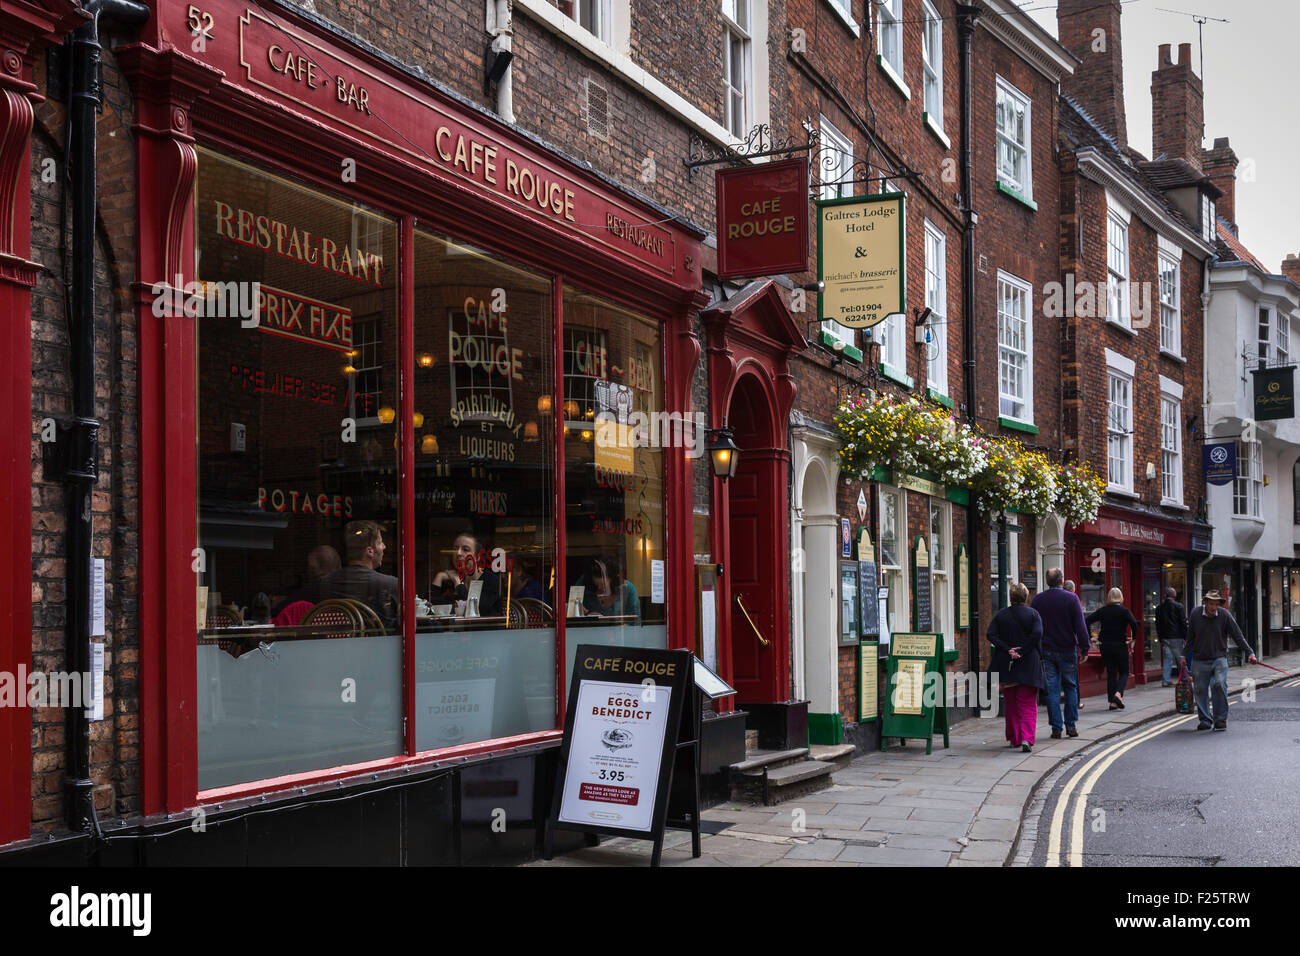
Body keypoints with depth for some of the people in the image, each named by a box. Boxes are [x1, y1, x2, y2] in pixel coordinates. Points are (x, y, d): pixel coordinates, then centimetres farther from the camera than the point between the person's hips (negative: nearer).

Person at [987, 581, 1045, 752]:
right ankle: (1026, 738, -16)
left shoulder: (1001, 615, 3)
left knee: (1010, 704, 14)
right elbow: (1037, 634, -15)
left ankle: (1014, 739, 19)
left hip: (1006, 665, 2)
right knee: (1028, 704, 1)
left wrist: (1008, 650, -11)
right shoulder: (1033, 614, -2)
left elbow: (991, 635, -7)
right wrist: (1021, 651, -12)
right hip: (1028, 666, -2)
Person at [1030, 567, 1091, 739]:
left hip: (1046, 651, 1)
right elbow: (1080, 626, -8)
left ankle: (1056, 728, 1)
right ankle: (1071, 725, 10)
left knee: (1052, 689, 3)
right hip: (1067, 650, -1)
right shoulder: (1071, 598, -5)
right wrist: (1084, 649, -4)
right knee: (1071, 687, 11)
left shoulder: (1037, 600, 1)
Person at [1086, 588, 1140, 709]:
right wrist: (1133, 639, -7)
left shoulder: (1102, 610, 3)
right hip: (1121, 645, -3)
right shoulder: (1124, 611, -5)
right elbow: (1134, 624, -19)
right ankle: (1118, 693, -18)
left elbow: (1087, 621, -3)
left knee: (1110, 673, 10)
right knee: (1123, 672, 8)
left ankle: (1112, 702, 5)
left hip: (1105, 645, 3)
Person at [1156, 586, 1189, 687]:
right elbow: (1183, 623, -6)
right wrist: (1185, 637, 0)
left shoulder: (1159, 608, 9)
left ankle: (1166, 680, 3)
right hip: (1176, 637, -4)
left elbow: (1158, 624, 12)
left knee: (1167, 659, 7)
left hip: (1165, 637, 4)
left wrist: (1160, 639, 17)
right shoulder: (1179, 606, -6)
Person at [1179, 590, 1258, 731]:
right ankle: (1205, 720, 17)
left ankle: (1221, 719, -8)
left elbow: (1238, 636, -2)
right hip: (1199, 660, 2)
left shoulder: (1224, 615, -5)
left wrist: (1250, 653, -8)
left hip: (1219, 658, -2)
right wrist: (1184, 655, 10)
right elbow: (1190, 637, 10)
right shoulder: (1195, 614, -1)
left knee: (1220, 685, -18)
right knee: (1201, 689, 3)